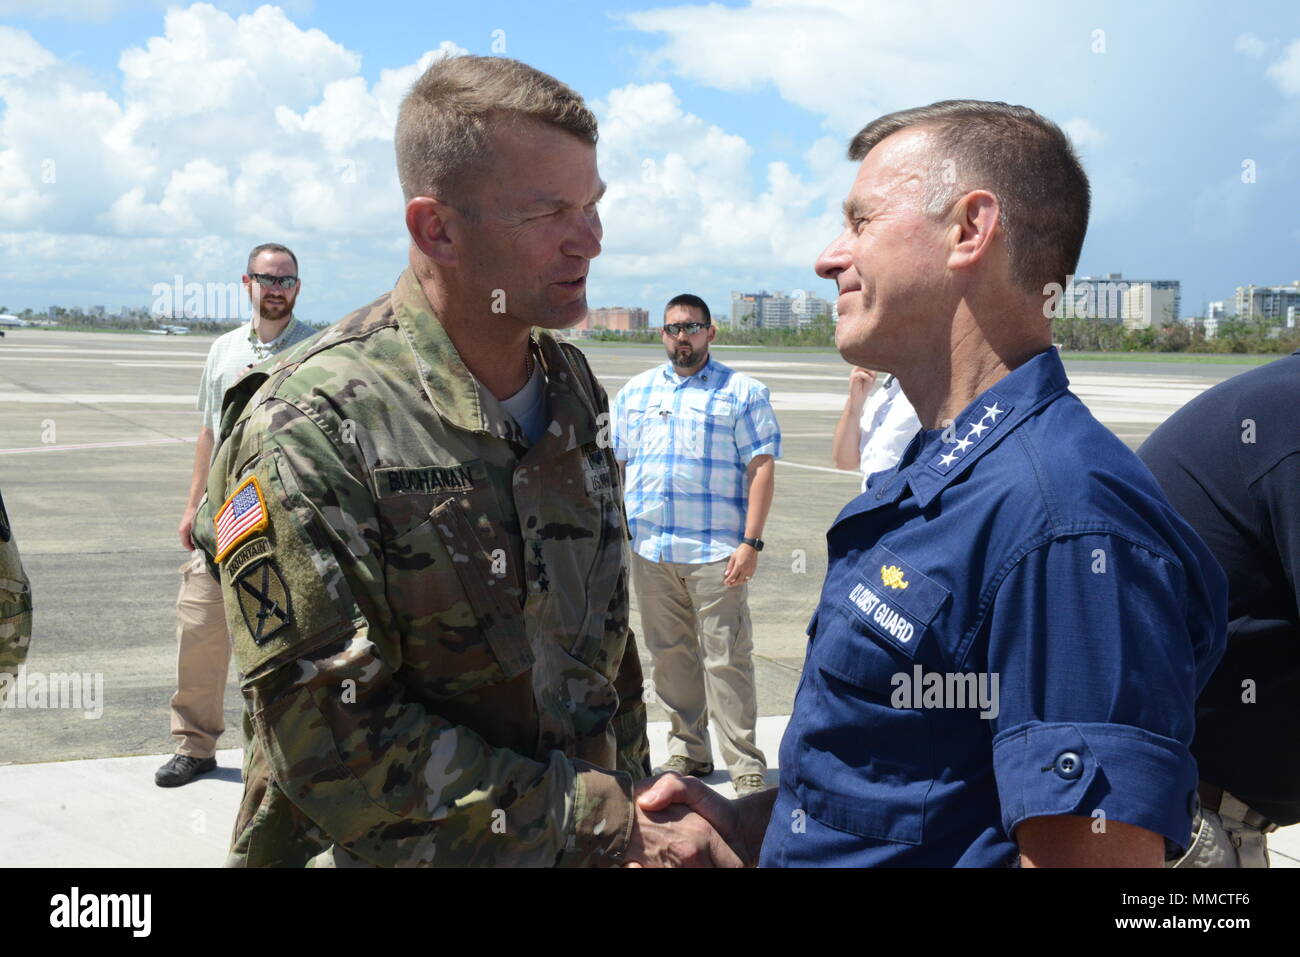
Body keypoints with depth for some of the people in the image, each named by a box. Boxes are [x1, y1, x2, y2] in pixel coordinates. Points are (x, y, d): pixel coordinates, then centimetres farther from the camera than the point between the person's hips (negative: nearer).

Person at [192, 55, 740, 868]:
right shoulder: (310, 430, -21)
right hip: (389, 852, -5)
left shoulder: (576, 390, 0)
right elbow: (338, 747, -24)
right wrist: (609, 828, -22)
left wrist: (635, 815, 5)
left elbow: (606, 638, 8)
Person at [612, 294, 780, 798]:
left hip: (716, 552, -4)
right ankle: (687, 750, 24)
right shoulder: (636, 391, 16)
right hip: (649, 549, 4)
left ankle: (745, 764, 2)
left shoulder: (743, 392, 3)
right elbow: (612, 461, 16)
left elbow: (762, 468, -3)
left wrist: (750, 541, -11)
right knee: (670, 655, 11)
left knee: (726, 659, -5)